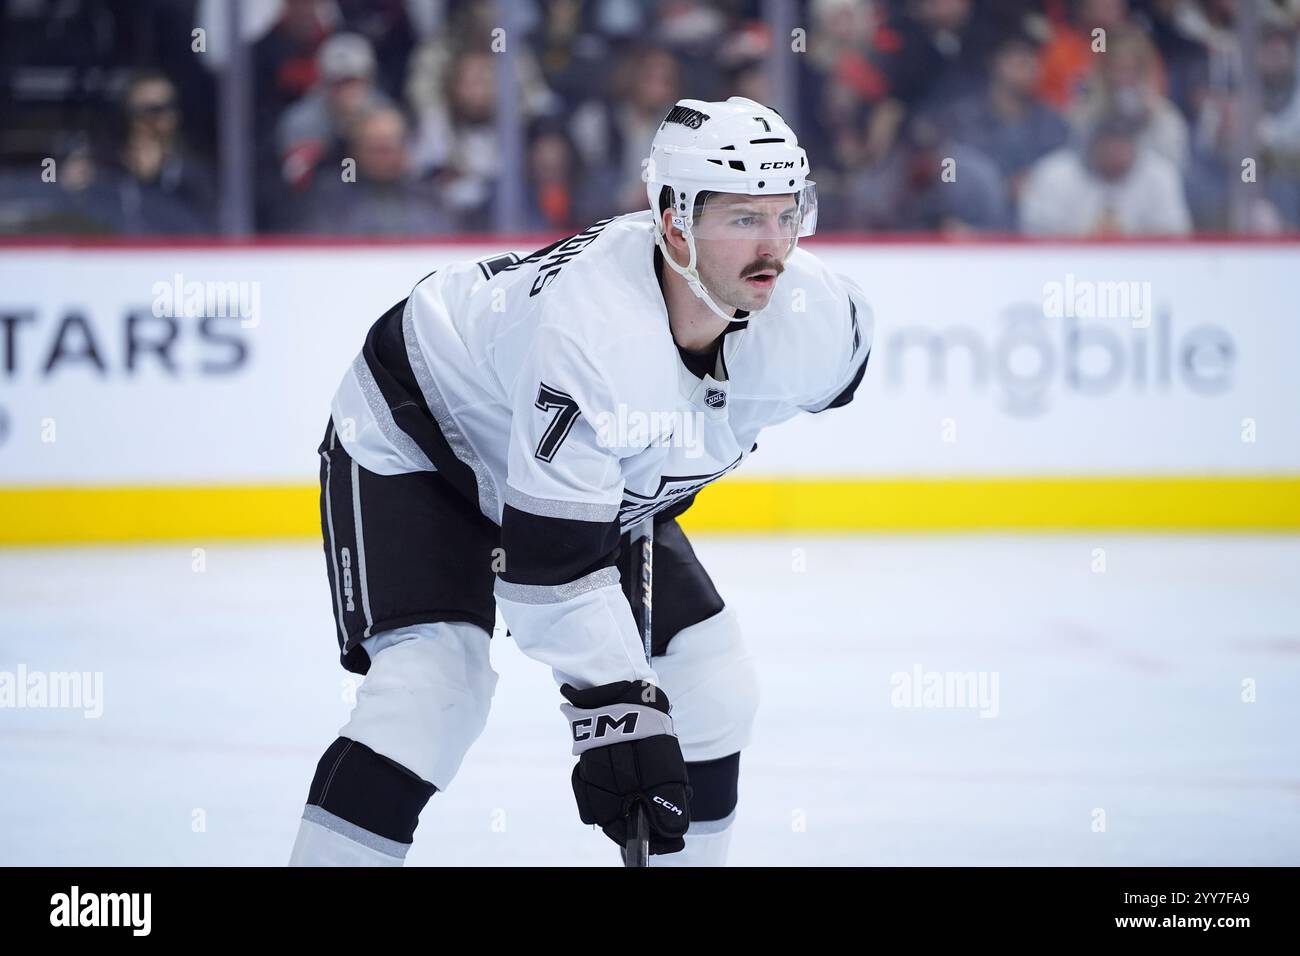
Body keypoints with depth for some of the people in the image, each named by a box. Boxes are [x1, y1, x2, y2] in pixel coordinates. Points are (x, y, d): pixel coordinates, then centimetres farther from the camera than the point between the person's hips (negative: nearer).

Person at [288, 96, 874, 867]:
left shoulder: (818, 318, -21)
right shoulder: (592, 334, -42)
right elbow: (553, 563, -39)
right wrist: (614, 702, -42)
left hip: (611, 479, 7)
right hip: (413, 443, -7)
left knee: (714, 687, 0)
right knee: (437, 683, -26)